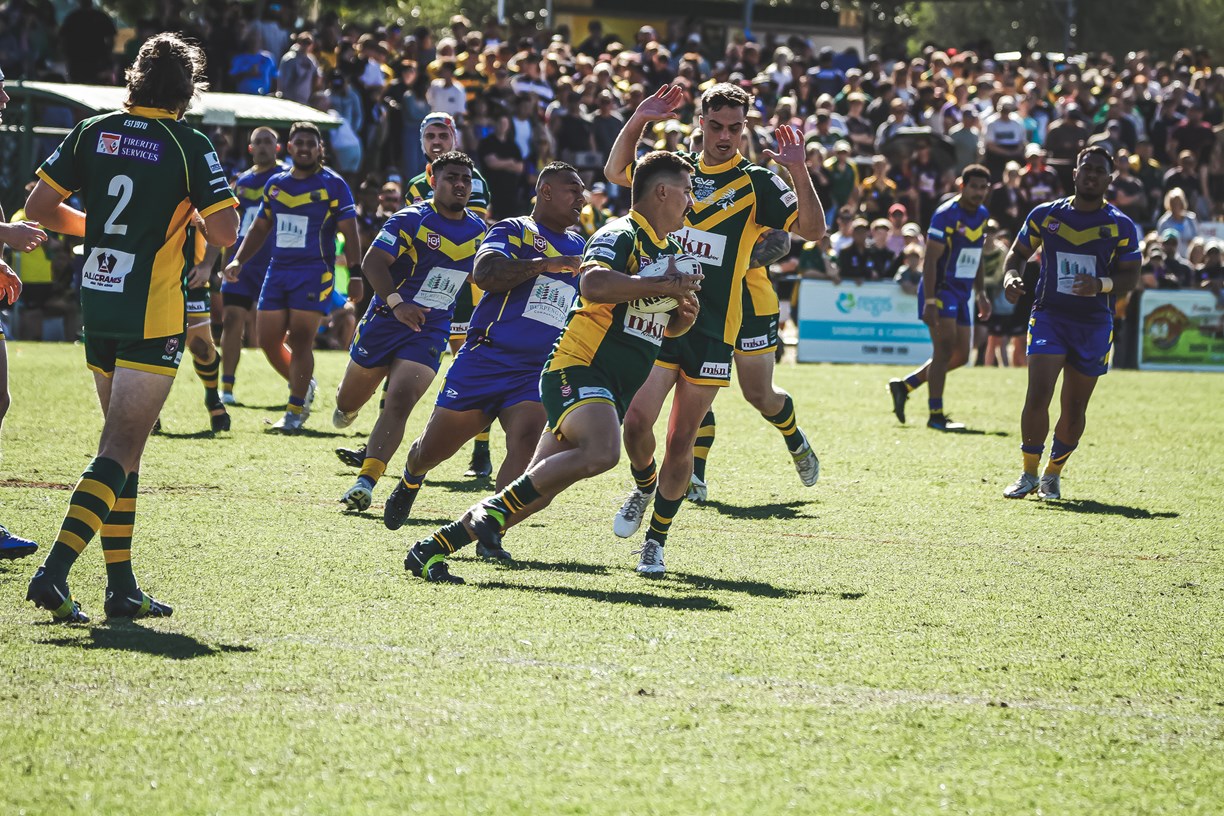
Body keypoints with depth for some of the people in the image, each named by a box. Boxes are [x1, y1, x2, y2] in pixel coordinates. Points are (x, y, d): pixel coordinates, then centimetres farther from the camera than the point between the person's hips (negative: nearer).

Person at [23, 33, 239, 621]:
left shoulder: (93, 132, 4)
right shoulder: (189, 146, -9)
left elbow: (38, 207, 6)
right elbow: (224, 233, -14)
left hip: (96, 303, 6)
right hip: (152, 315, -6)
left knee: (123, 444, 16)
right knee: (120, 450, -6)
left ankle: (122, 587, 15)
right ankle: (54, 571, -20)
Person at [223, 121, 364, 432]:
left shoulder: (333, 185, -3)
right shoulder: (275, 184, 12)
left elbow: (350, 233, -5)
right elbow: (260, 227, 22)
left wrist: (355, 274, -12)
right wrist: (238, 261, 12)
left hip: (315, 272, -6)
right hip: (277, 269, 6)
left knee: (300, 341, -9)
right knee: (268, 340, 3)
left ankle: (295, 411, -2)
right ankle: (304, 386, 25)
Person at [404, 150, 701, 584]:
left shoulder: (672, 250, 20)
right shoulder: (622, 234, -9)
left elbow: (667, 326, 32)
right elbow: (593, 283, -30)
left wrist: (684, 313, 9)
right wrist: (661, 285, -24)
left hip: (612, 391, 9)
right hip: (577, 370, -9)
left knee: (535, 493, 2)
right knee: (601, 451, -36)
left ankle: (432, 547, 6)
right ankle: (498, 505, -23)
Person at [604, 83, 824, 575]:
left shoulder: (756, 182, 0)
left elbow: (812, 229, -7)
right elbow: (616, 171, 21)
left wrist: (798, 171, -19)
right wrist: (637, 121, 7)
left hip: (714, 327, -2)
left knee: (681, 440, -1)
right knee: (636, 420, -9)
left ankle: (656, 540, 13)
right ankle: (644, 485, 24)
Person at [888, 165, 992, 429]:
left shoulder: (983, 216, 10)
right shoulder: (946, 215, -15)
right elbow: (930, 260, -18)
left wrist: (980, 294, 18)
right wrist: (929, 302, -24)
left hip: (962, 293, 8)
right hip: (940, 288, -8)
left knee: (961, 355, 8)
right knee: (945, 348, -14)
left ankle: (904, 386, 19)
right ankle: (936, 415, -10)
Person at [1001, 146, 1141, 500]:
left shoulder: (1121, 226, 1)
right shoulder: (1045, 215, 4)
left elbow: (1131, 275, 1)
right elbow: (1018, 252, 14)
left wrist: (1102, 284, -20)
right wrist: (1011, 276, -7)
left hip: (1094, 325, 1)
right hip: (1048, 316, 0)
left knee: (1075, 407, 5)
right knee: (1038, 395, -16)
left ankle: (1053, 474, 24)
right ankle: (1029, 475, -3)